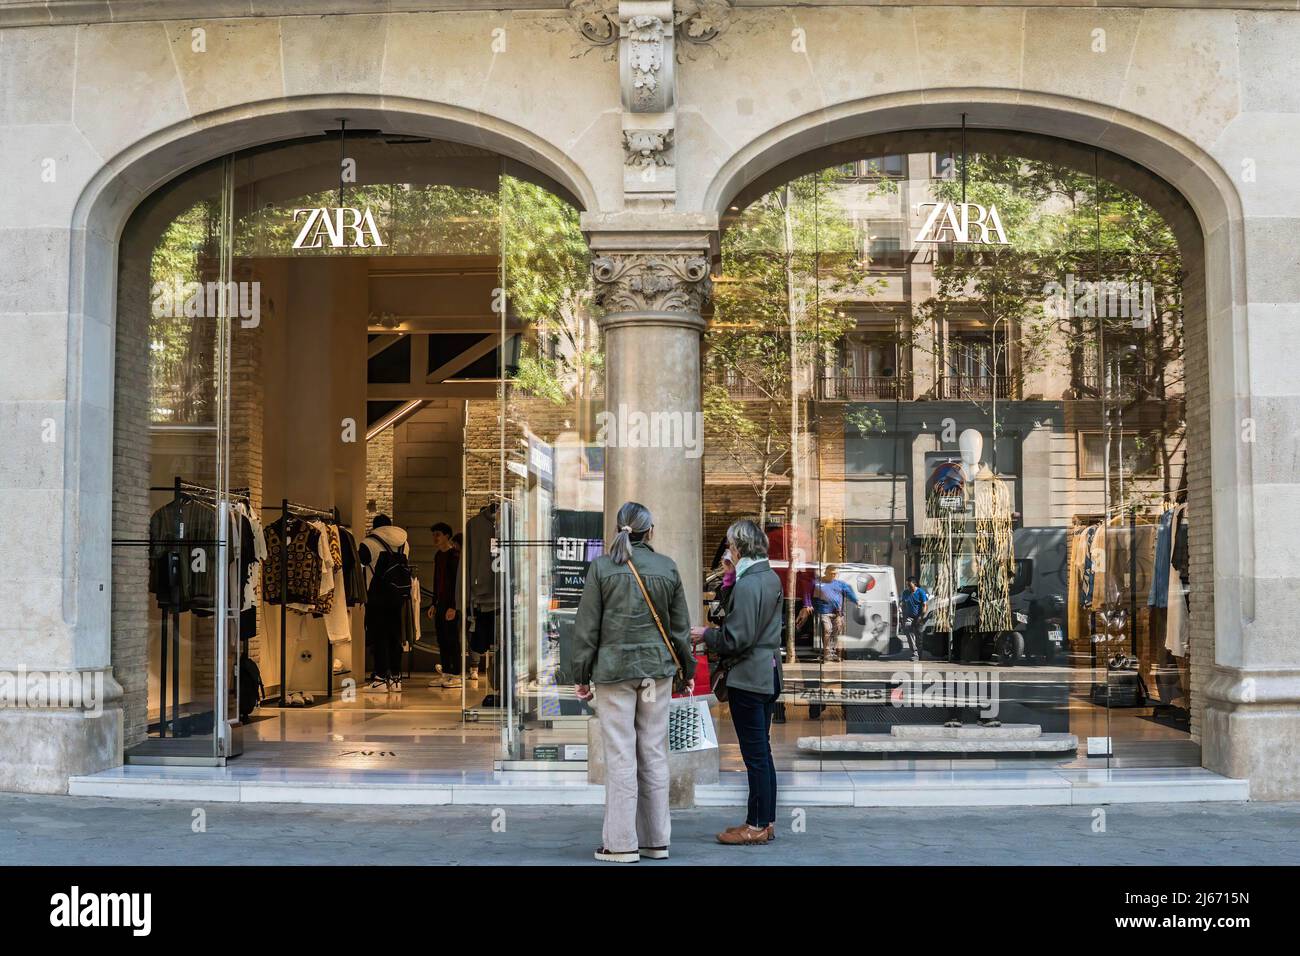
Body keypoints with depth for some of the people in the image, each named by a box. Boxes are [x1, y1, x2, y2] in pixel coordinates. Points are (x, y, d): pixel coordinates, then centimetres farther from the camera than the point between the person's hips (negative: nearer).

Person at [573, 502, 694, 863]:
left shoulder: (601, 567, -4)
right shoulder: (667, 567, 4)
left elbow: (587, 627, -2)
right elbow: (680, 626, 9)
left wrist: (581, 675, 5)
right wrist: (687, 670, 19)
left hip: (614, 669, -3)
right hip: (657, 669, 3)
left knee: (621, 756, -1)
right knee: (654, 755, 8)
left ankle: (622, 844, 2)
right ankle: (656, 841, 13)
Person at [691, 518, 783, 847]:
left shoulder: (746, 585, -20)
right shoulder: (772, 578, 10)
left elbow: (736, 639, -21)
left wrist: (706, 635, -4)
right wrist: (716, 633, 17)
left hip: (748, 678, -10)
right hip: (769, 674, 10)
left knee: (756, 755, -3)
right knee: (762, 751, 15)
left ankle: (758, 826, 4)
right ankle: (766, 821, 21)